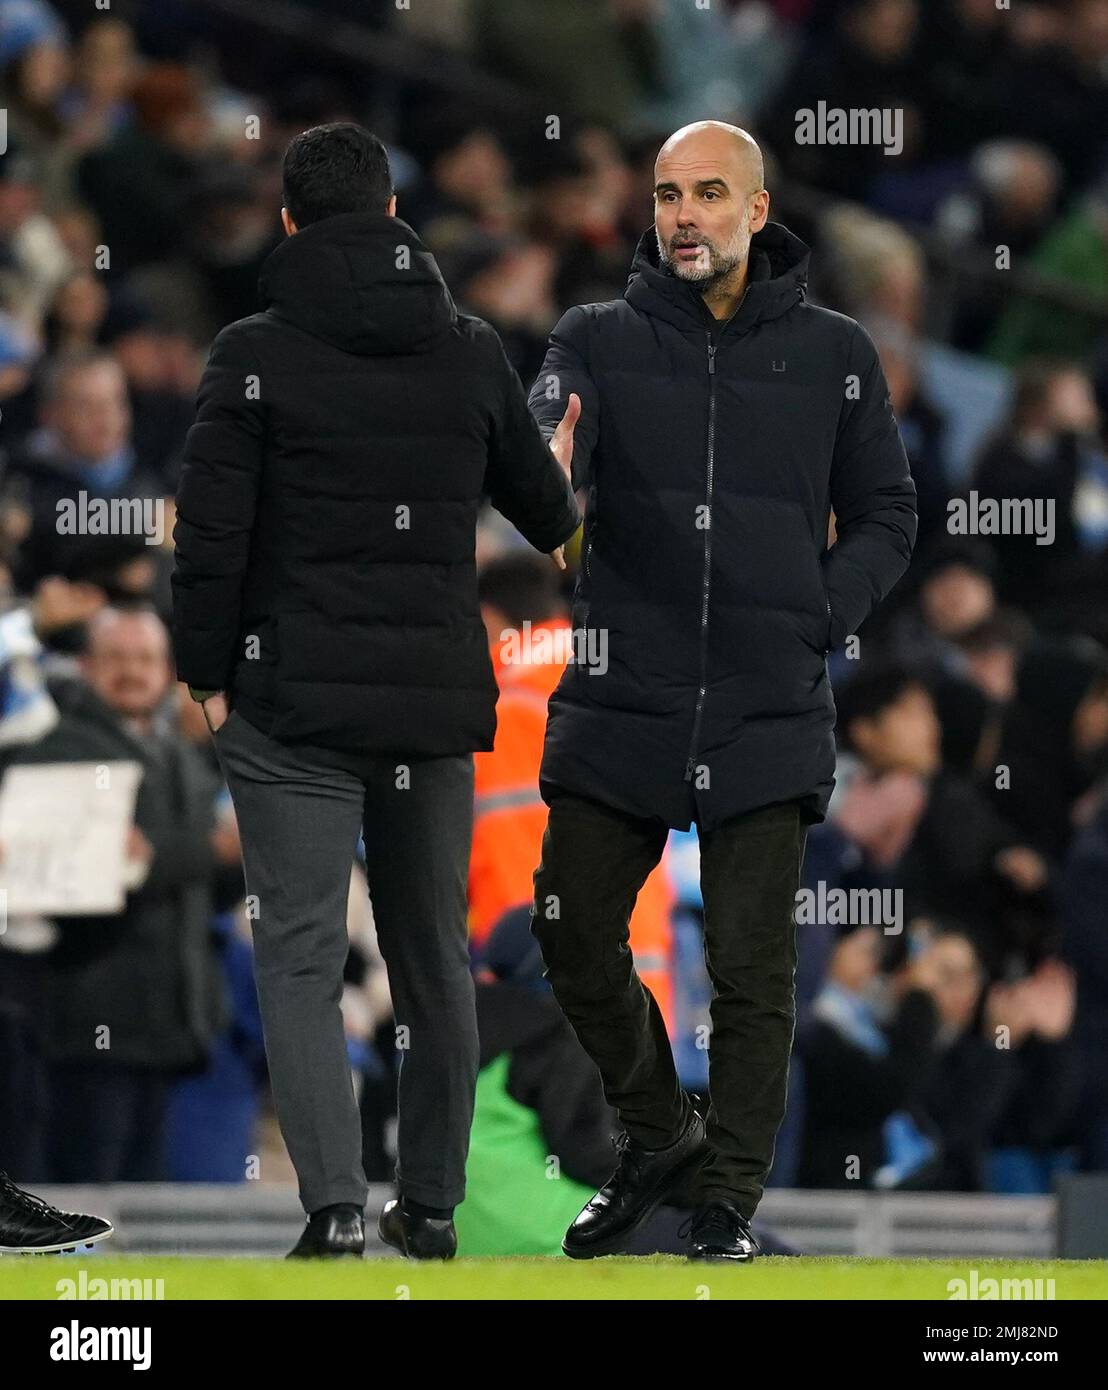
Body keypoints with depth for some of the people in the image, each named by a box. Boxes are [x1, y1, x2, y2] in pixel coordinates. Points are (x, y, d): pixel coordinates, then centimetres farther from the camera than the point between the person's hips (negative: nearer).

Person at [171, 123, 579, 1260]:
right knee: (433, 955, 14)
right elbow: (543, 505, 19)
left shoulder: (256, 354, -6)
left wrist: (209, 674, 0)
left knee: (301, 954, -3)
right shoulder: (470, 354, 6)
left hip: (293, 700, -4)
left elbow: (211, 530, -10)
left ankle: (334, 1209, -15)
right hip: (435, 699, 4)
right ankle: (430, 1204, 19)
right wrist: (564, 528, 43)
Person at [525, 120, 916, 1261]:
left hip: (769, 721, -1)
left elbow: (885, 517, 12)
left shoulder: (832, 355, 6)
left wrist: (817, 615, -4)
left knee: (750, 968, 1)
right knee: (575, 940, 3)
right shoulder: (598, 340, 4)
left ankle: (731, 1201, 12)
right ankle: (659, 1133, 26)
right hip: (617, 705, 1)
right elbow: (542, 449, -12)